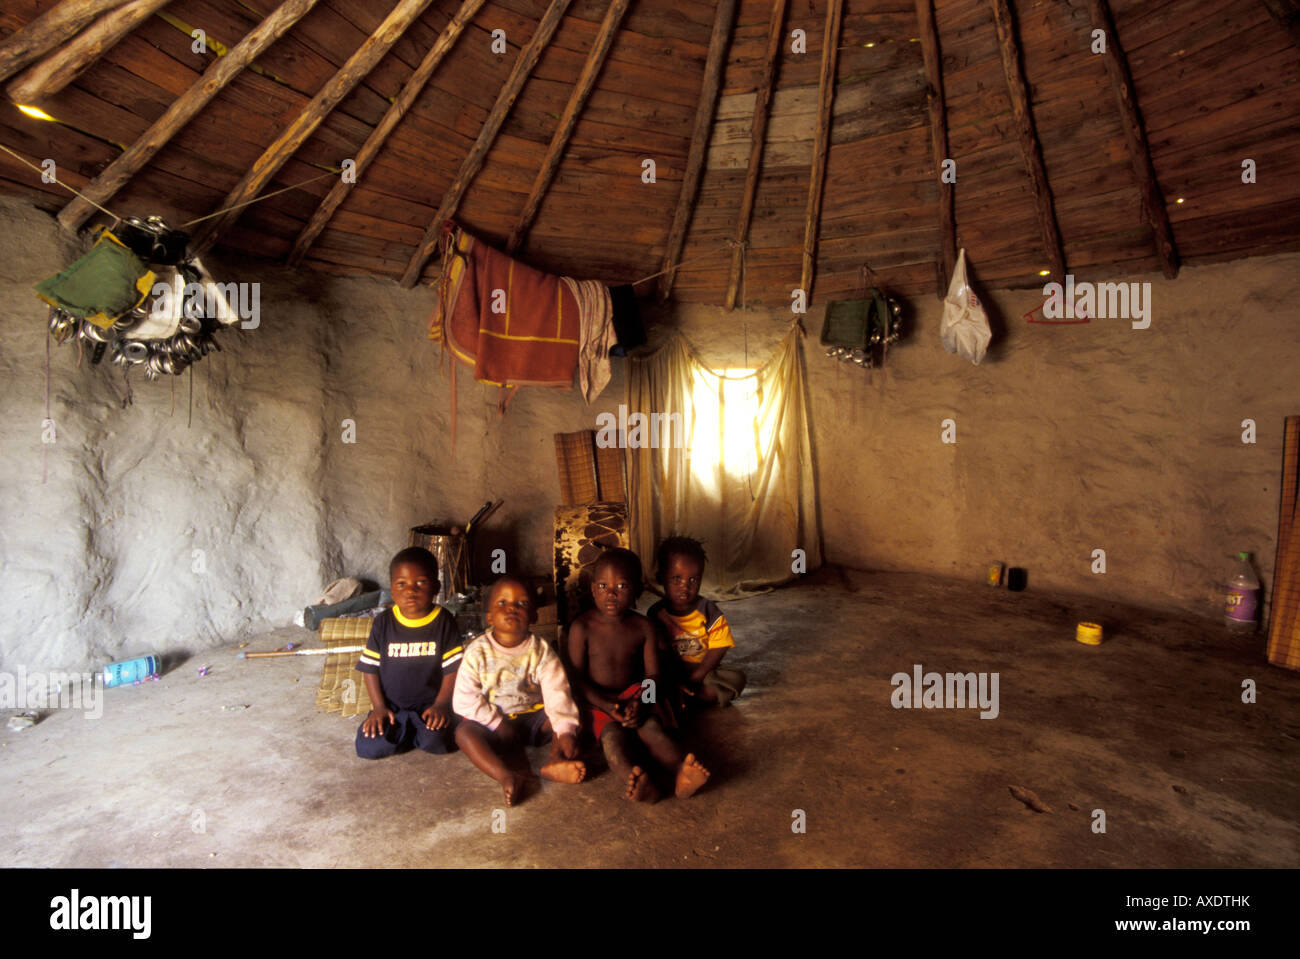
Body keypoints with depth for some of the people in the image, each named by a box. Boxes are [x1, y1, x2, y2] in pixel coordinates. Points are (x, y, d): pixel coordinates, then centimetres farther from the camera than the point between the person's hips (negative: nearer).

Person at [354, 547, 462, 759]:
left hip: (429, 704, -1)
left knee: (438, 742, -25)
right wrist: (379, 707, -5)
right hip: (391, 706, 2)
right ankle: (401, 731, 10)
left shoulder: (444, 622, -6)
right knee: (369, 747, -19)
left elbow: (453, 668, -5)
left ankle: (417, 732, 8)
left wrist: (440, 705, -12)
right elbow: (370, 667, 2)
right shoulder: (383, 622, -3)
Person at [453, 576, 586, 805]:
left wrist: (566, 731, -31)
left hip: (533, 718, 1)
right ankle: (506, 776, -45)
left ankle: (555, 760, -38)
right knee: (464, 732, -29)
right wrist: (497, 724, -17)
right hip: (493, 721, -1)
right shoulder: (477, 652, -9)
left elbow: (557, 694, -17)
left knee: (569, 716, -18)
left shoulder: (540, 651, -8)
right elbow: (464, 700, -12)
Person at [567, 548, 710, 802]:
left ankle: (680, 773, -50)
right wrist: (609, 707, -20)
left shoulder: (643, 627, -1)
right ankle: (637, 783, -58)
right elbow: (577, 678, -8)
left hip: (634, 694, 3)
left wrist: (639, 704, -21)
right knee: (613, 734, -32)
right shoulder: (582, 628, -8)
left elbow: (652, 675, -1)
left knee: (651, 726, -28)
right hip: (598, 702, -2)